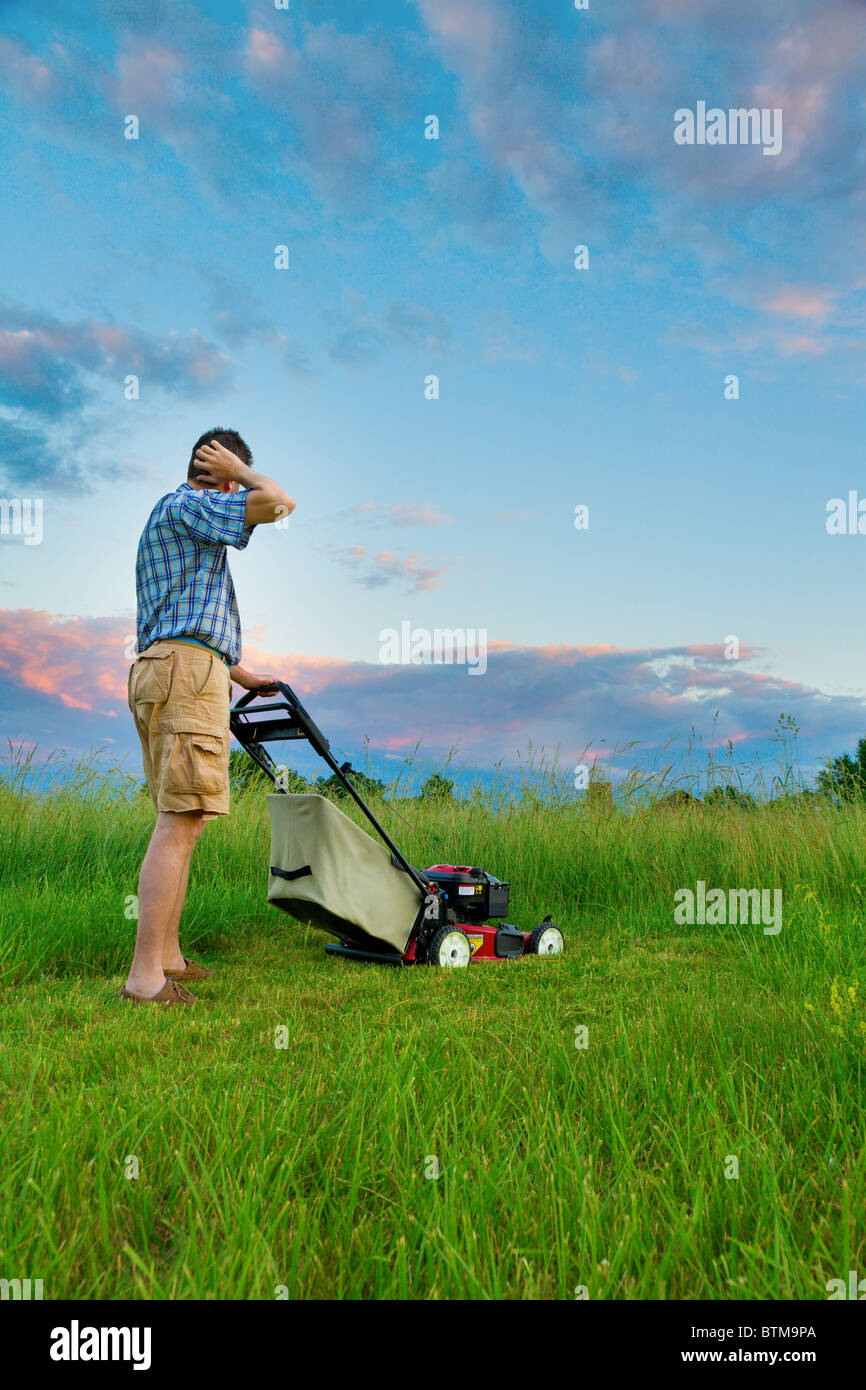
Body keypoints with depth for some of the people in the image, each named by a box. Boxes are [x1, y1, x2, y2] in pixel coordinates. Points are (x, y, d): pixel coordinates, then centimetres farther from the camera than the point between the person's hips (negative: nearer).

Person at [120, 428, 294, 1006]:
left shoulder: (177, 518, 29)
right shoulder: (184, 505, -2)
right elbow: (279, 502, -15)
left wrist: (242, 674, 37)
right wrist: (237, 470, 5)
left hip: (161, 673, 11)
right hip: (187, 673, -11)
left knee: (182, 822, 12)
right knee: (180, 822, -14)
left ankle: (167, 956, 17)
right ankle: (146, 976, -14)